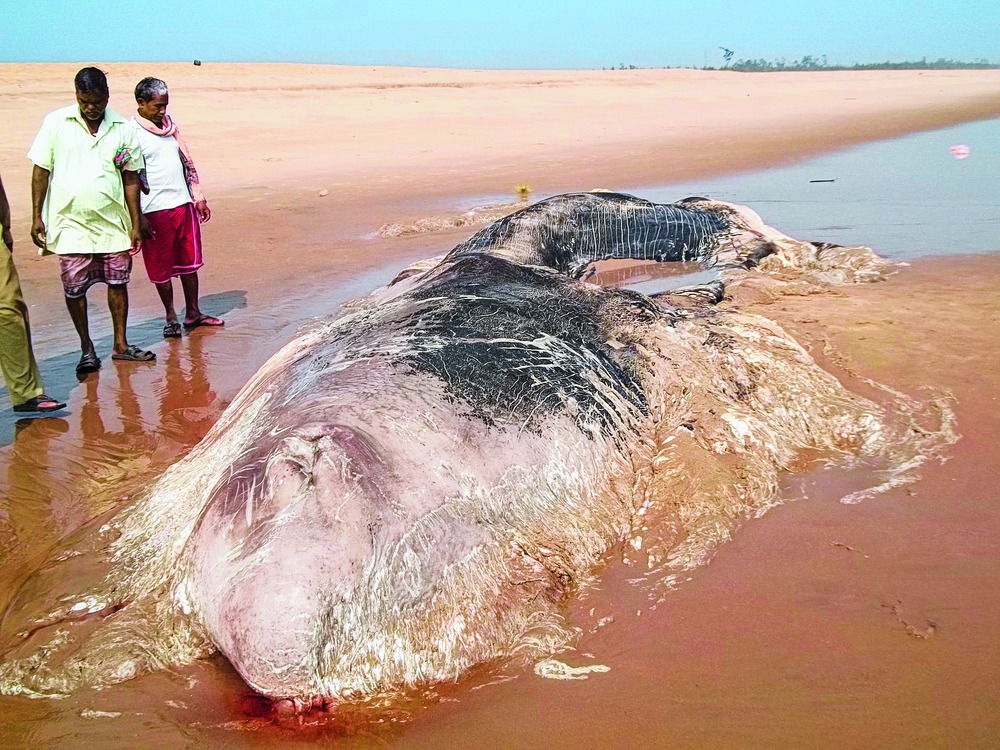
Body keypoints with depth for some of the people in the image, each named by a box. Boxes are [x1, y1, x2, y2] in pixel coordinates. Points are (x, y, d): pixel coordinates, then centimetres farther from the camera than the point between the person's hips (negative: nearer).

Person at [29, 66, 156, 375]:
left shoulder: (122, 129, 2)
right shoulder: (56, 123, -1)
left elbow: (131, 178, 6)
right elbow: (41, 171, 2)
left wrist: (136, 224, 4)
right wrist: (37, 217, -2)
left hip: (113, 222, 1)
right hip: (71, 224, -1)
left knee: (118, 282, 7)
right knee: (74, 288, 2)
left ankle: (120, 343, 21)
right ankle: (87, 348, 17)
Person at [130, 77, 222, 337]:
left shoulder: (169, 124, 12)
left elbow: (187, 161, 16)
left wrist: (199, 197, 13)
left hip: (183, 204, 6)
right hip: (155, 210, -6)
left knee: (189, 261, 12)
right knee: (161, 268, 5)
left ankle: (193, 313, 23)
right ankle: (171, 317, 17)